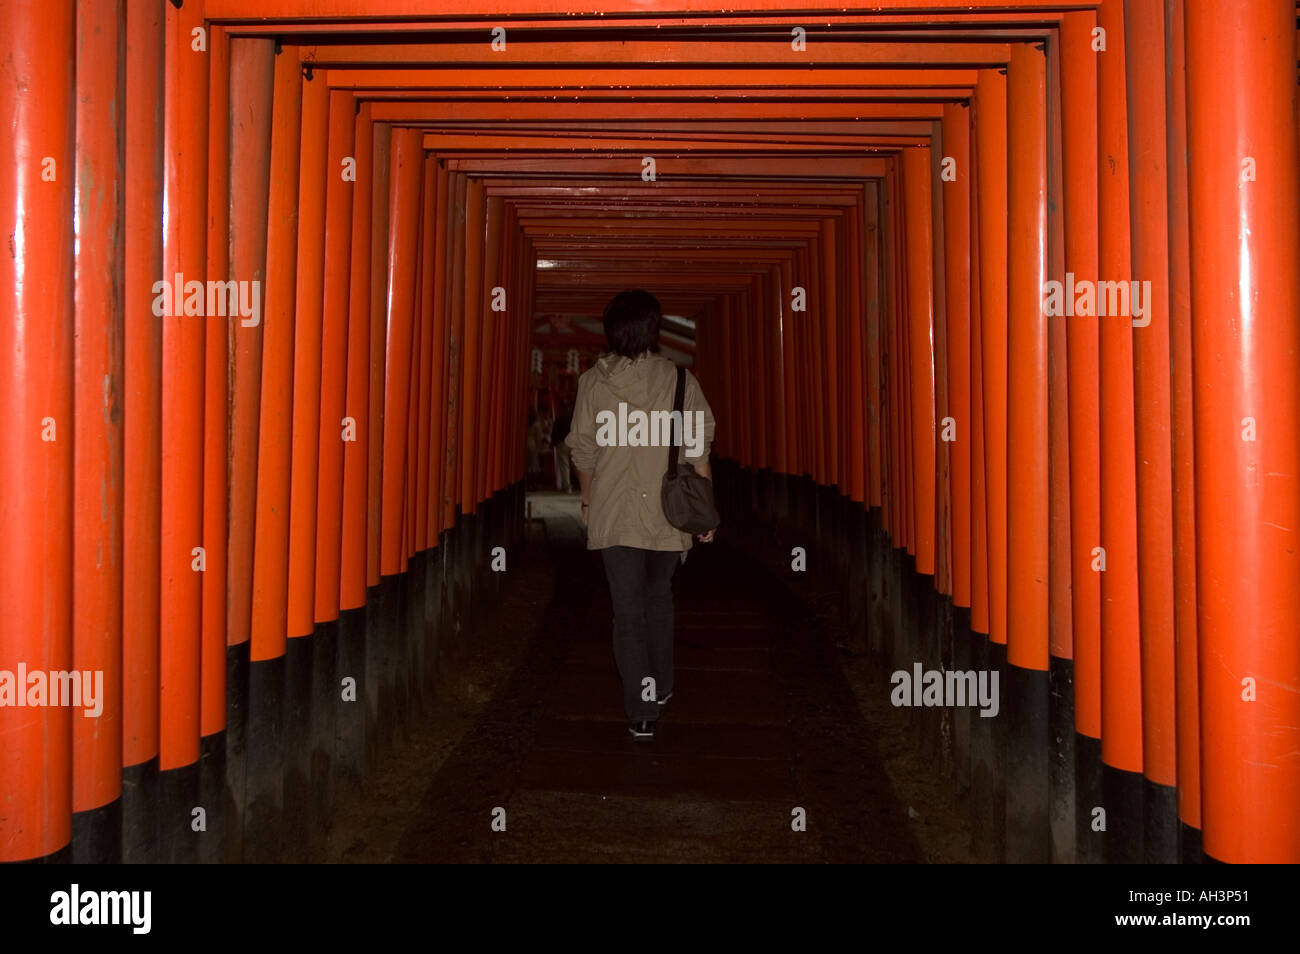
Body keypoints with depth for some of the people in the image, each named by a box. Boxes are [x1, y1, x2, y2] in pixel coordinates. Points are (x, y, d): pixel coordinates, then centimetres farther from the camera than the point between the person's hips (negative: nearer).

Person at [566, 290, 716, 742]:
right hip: (667, 513, 1)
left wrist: (587, 502, 18)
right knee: (659, 597, 23)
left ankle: (642, 713, 0)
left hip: (613, 515, -1)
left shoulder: (593, 382, -3)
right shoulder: (679, 379, -5)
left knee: (628, 608, 3)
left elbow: (583, 451, 3)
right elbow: (698, 451, -4)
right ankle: (661, 685, 35)